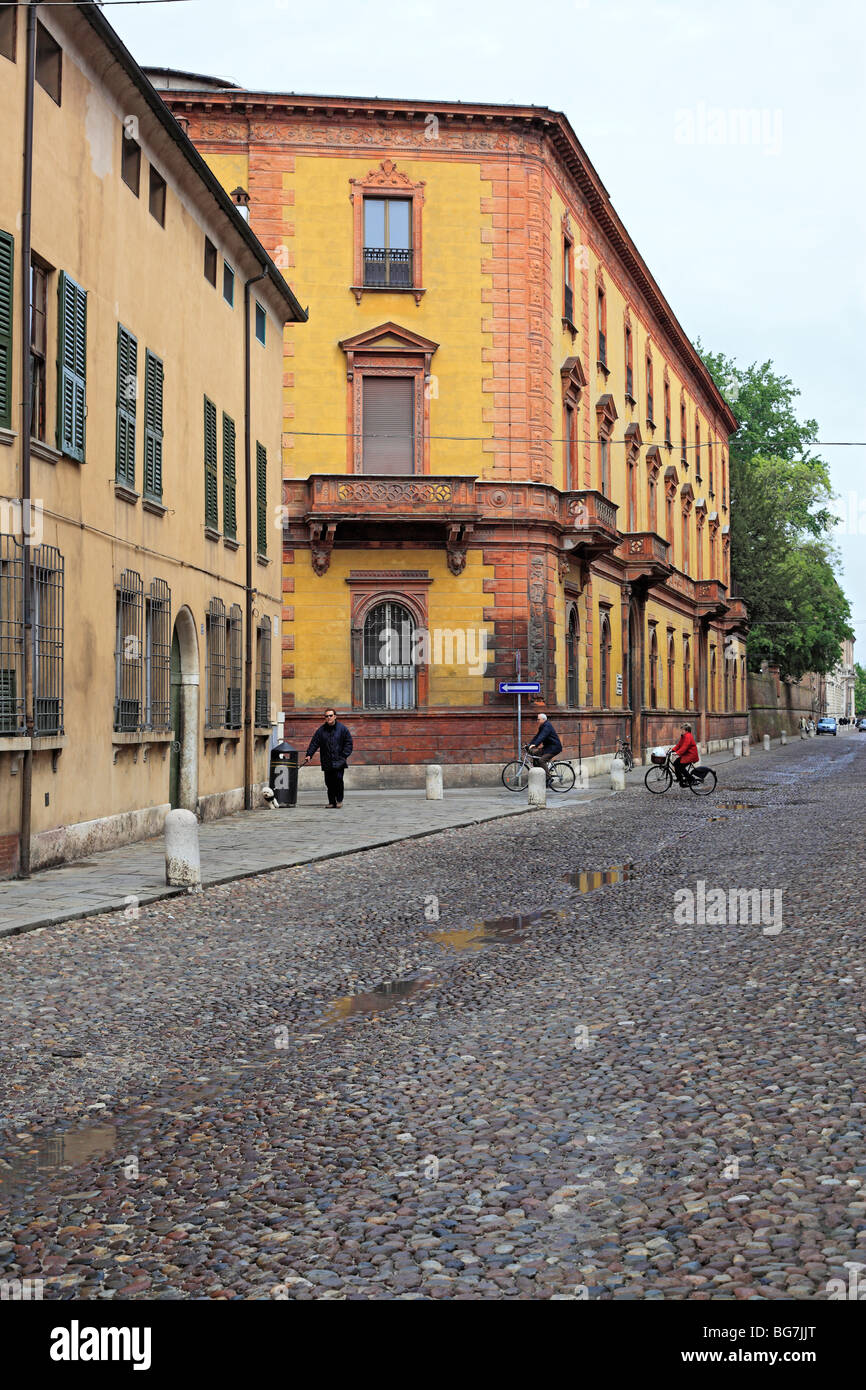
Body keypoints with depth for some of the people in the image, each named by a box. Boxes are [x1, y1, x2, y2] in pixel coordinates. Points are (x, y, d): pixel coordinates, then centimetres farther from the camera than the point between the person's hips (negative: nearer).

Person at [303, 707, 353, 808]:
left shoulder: (342, 728, 3)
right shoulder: (321, 730, 8)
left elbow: (349, 743, 4)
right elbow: (314, 743, 7)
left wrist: (345, 755, -7)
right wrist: (309, 755, -5)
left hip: (339, 761, -3)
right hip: (327, 762, 3)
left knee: (338, 779, -14)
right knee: (329, 782, 2)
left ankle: (339, 800, 1)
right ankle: (331, 802, 11)